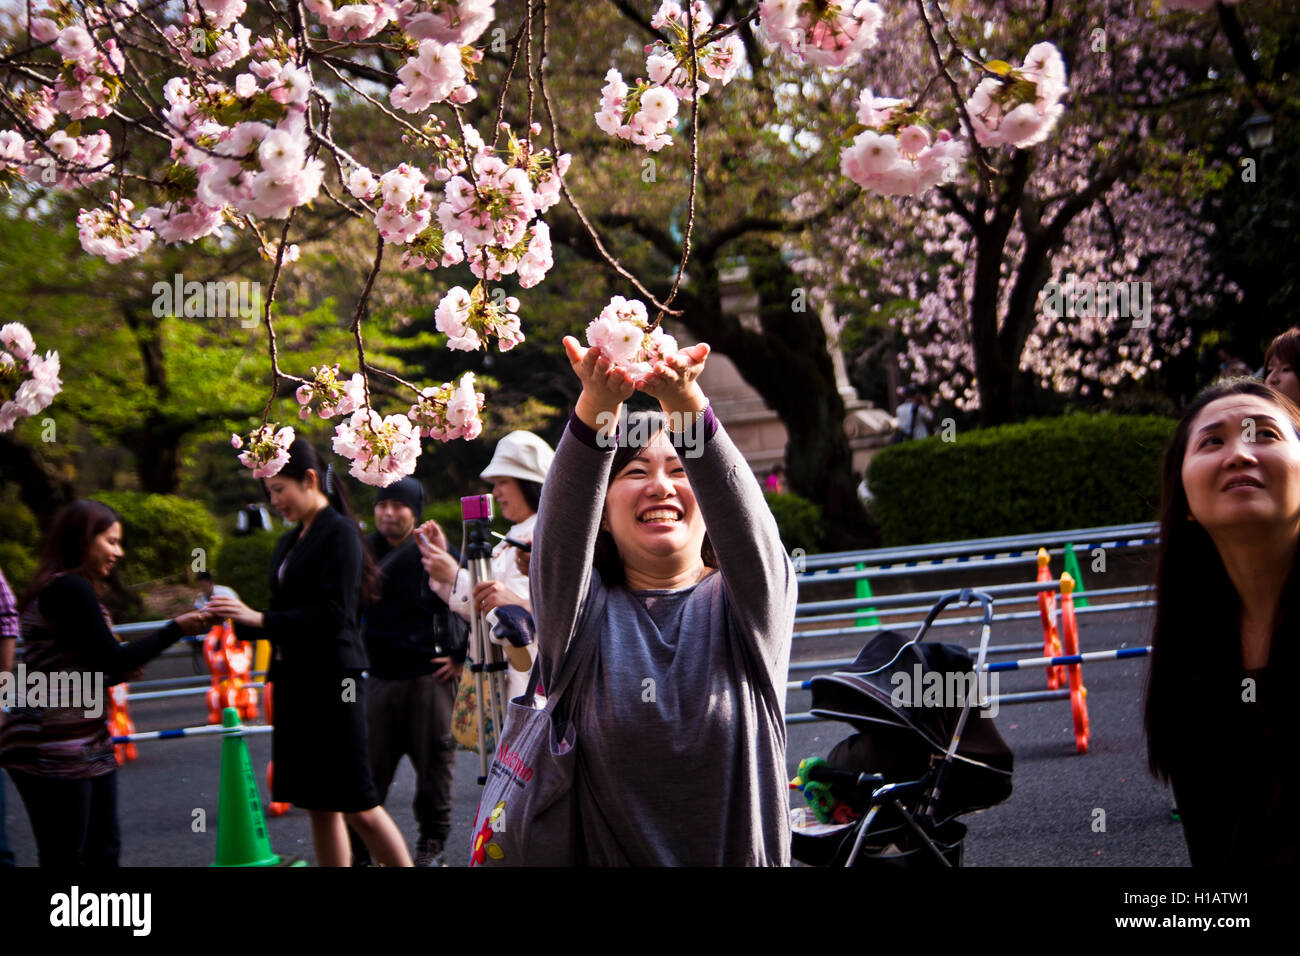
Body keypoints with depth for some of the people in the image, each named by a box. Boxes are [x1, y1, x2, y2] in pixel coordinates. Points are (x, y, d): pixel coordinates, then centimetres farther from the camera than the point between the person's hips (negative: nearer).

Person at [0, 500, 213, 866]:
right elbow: (114, 660, -15)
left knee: (104, 850, 13)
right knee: (65, 858, -5)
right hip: (55, 749, -10)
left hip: (88, 744, 10)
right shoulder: (71, 589, -14)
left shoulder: (58, 589, 16)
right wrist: (177, 628, -8)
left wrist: (121, 671, 6)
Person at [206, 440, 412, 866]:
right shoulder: (289, 542, 16)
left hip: (332, 683, -8)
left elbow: (333, 615, -17)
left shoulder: (340, 533, -9)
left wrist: (260, 619, -19)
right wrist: (239, 620, 1)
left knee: (358, 807, -5)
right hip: (294, 683, 8)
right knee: (320, 808, 10)